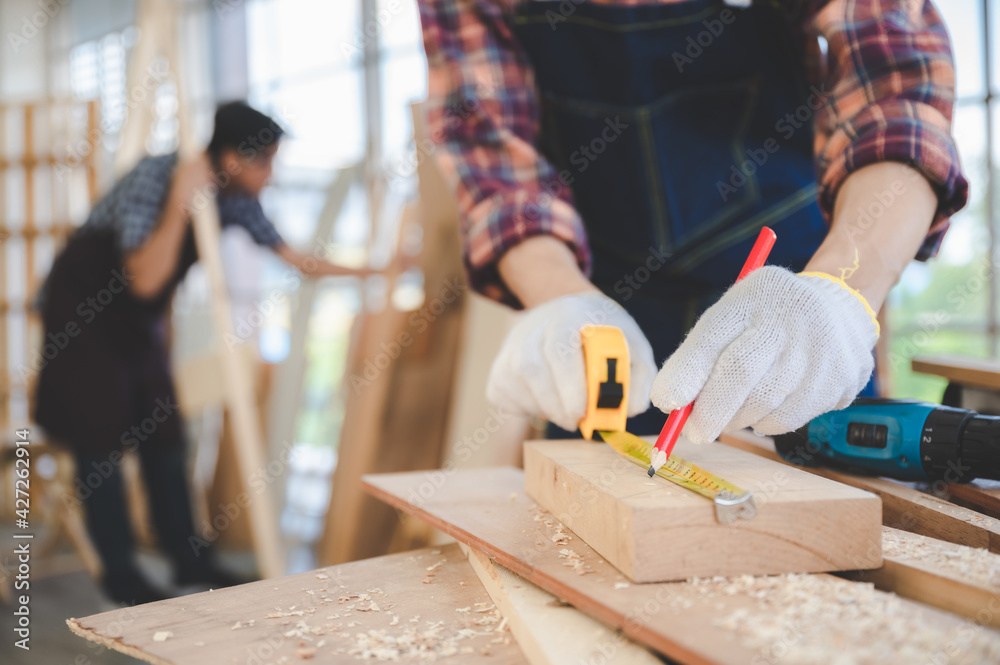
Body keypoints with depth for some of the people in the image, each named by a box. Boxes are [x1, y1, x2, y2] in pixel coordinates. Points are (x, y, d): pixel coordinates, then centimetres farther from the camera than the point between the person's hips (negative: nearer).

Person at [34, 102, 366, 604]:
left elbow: (288, 256, 2)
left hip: (140, 317, 7)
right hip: (83, 307, -7)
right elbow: (146, 280, -35)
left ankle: (189, 559, 15)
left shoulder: (235, 198, -7)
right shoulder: (153, 178, -28)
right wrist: (179, 207, -41)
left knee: (162, 432, 7)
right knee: (101, 439, -4)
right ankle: (120, 575, 6)